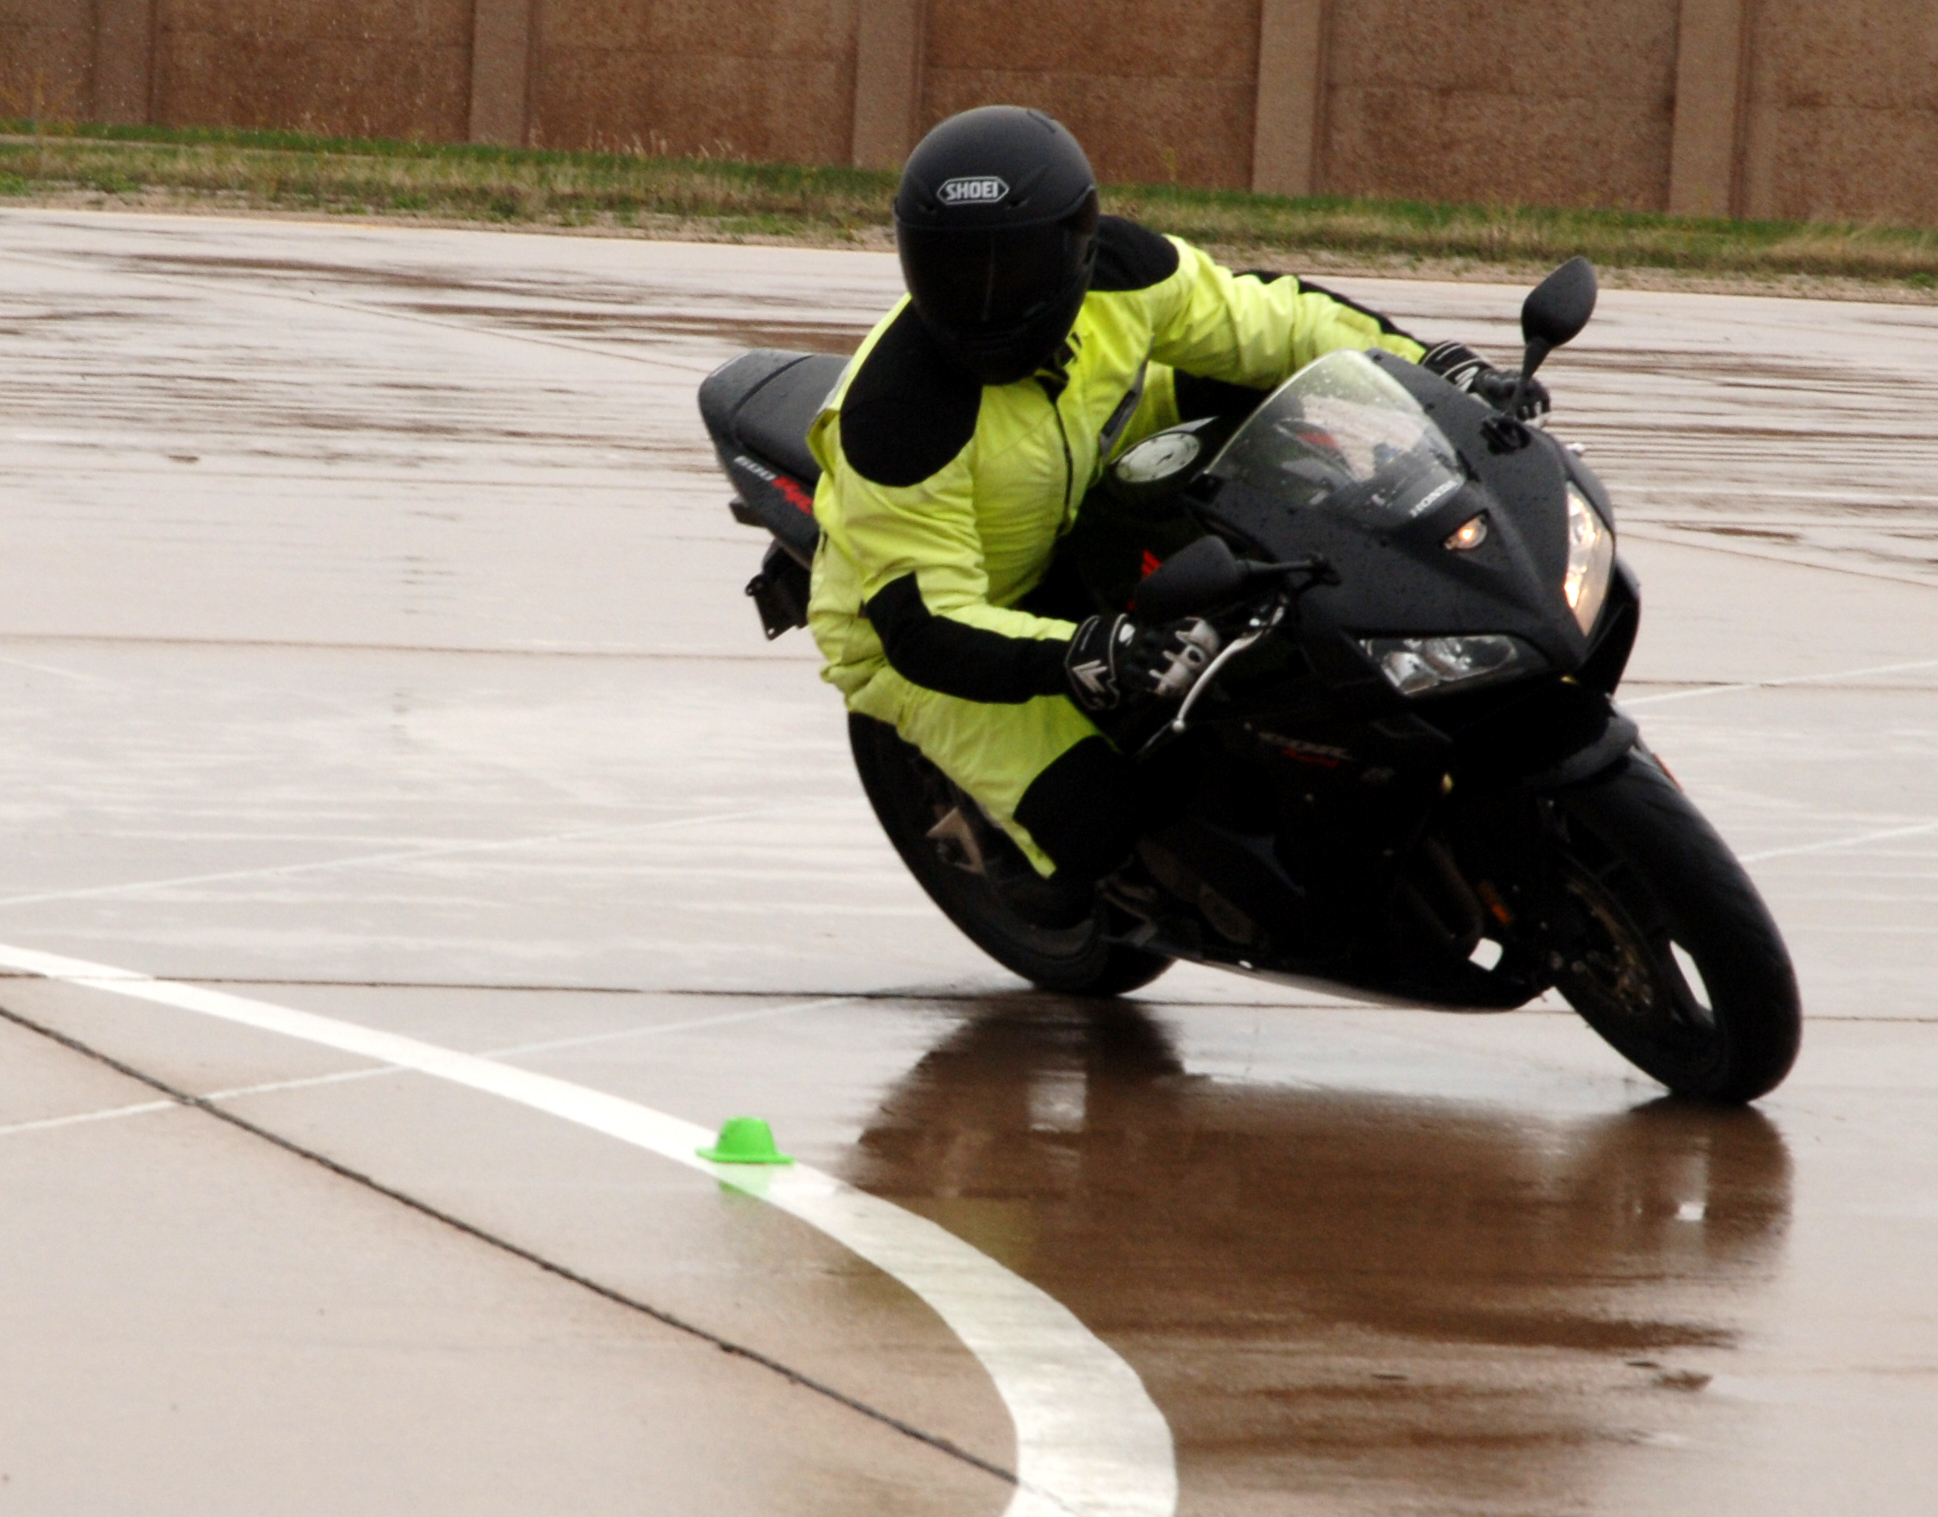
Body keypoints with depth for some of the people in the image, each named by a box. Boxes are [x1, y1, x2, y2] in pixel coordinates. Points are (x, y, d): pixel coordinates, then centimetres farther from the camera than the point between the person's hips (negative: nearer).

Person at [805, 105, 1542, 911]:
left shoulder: (1116, 271, -21)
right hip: (904, 627, -6)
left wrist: (1437, 370, -12)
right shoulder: (895, 411, -38)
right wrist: (1080, 658, -51)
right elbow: (923, 623, -37)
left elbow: (1266, 320, -4)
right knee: (1095, 821, -24)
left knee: (1248, 384, -2)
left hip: (1069, 511, 6)